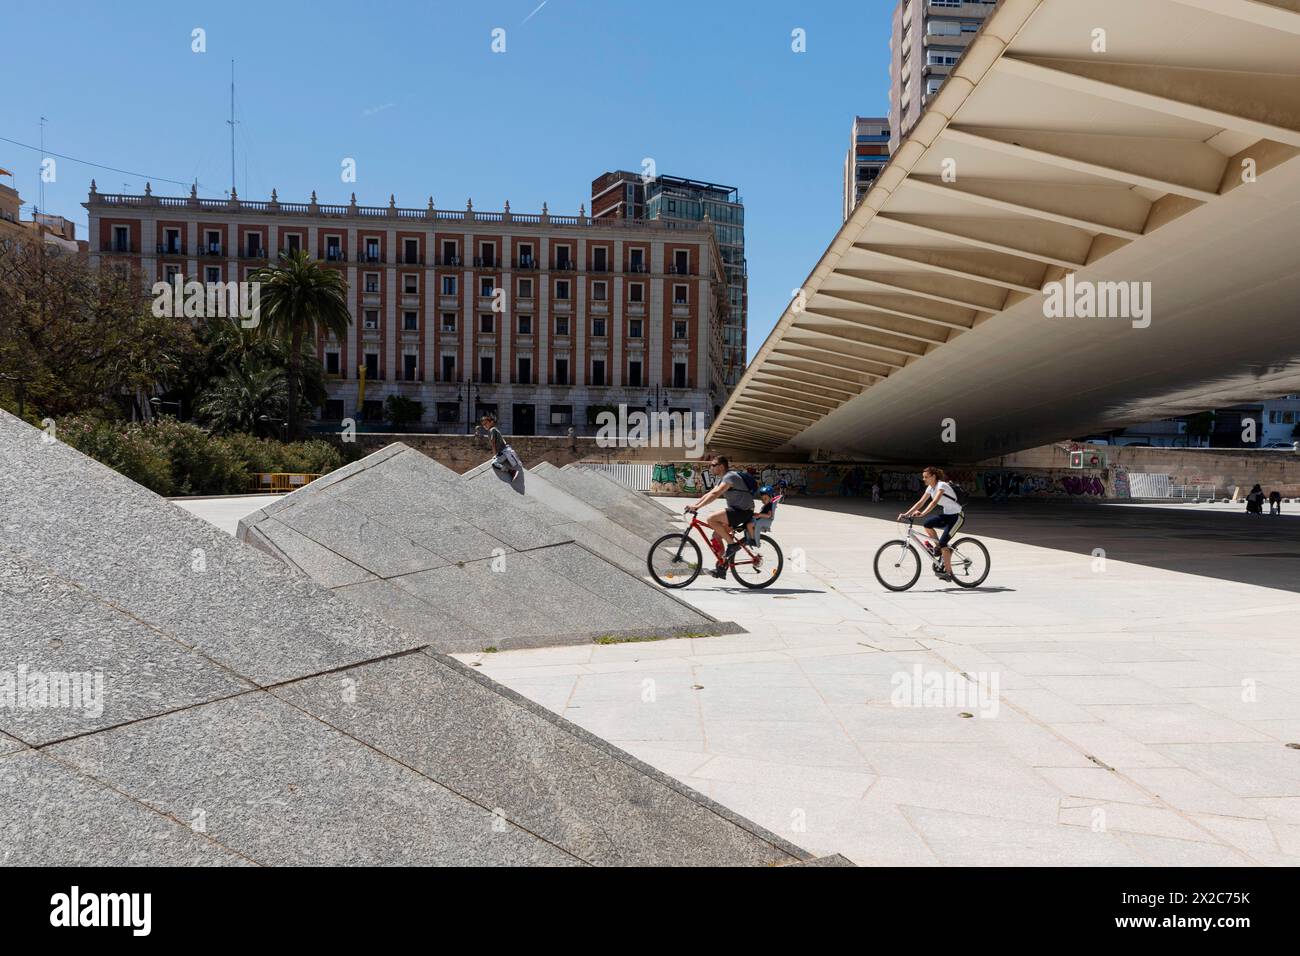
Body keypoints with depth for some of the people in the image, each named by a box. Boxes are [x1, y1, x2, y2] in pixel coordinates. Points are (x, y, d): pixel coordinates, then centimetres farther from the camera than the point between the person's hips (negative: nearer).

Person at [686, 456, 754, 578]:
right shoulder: (722, 479, 16)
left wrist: (697, 507, -31)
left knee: (711, 519, -23)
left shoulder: (730, 477, -16)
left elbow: (715, 494, -27)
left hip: (743, 512, -10)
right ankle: (721, 567, 13)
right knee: (716, 535, 7)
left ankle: (732, 544, -12)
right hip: (736, 510, 10)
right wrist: (694, 505, 1)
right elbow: (709, 494, 13)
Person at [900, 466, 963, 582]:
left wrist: (922, 513, -47)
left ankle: (948, 572, -6)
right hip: (946, 515, 8)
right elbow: (920, 502, 1)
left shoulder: (941, 485, -21)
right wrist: (906, 514, -9)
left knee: (943, 543, -16)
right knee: (927, 524, -18)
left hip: (956, 516, -8)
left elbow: (934, 502, -36)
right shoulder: (930, 488, 4)